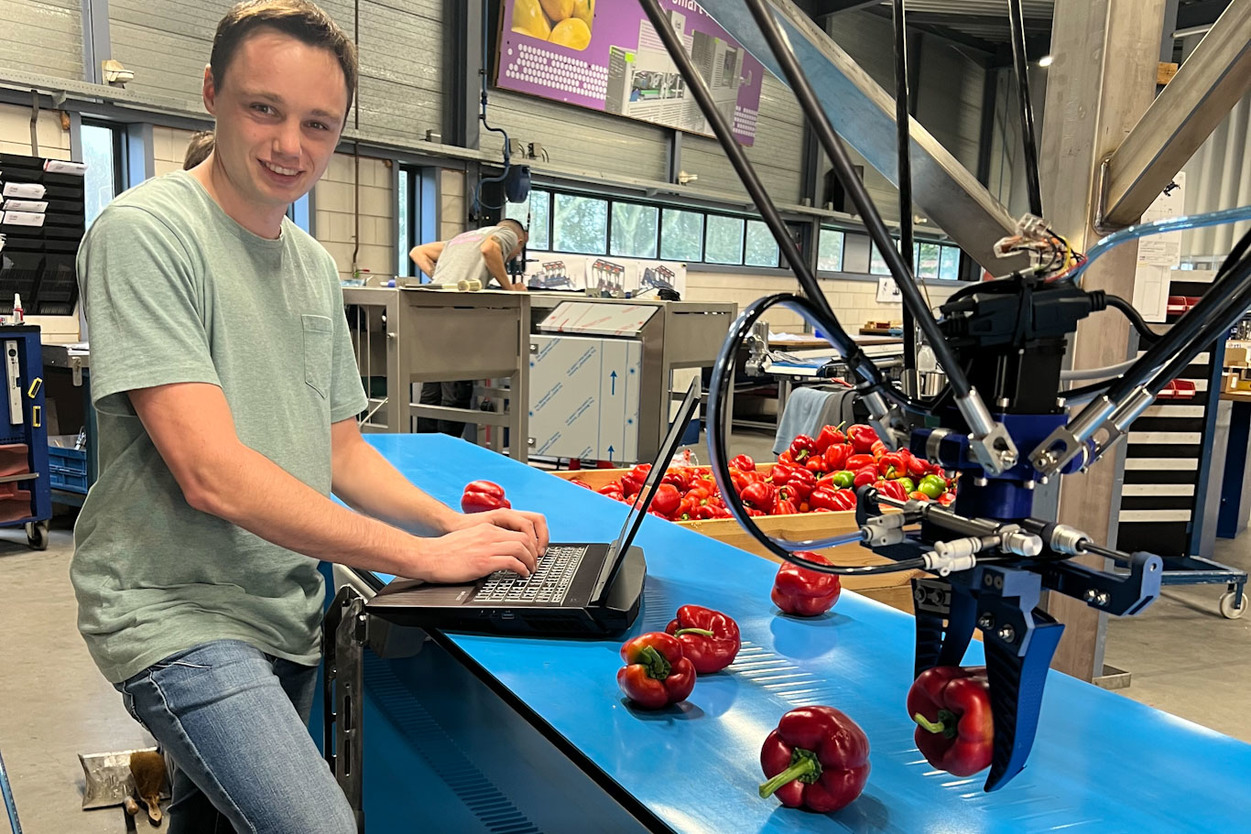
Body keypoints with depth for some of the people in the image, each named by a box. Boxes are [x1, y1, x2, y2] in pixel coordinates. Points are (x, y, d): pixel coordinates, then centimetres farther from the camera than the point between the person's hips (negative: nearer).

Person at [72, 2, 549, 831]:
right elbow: (212, 474, -23)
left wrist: (454, 523, -6)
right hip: (180, 611, -7)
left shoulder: (317, 266, 8)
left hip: (285, 613, 7)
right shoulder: (145, 231, -14)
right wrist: (427, 553, -22)